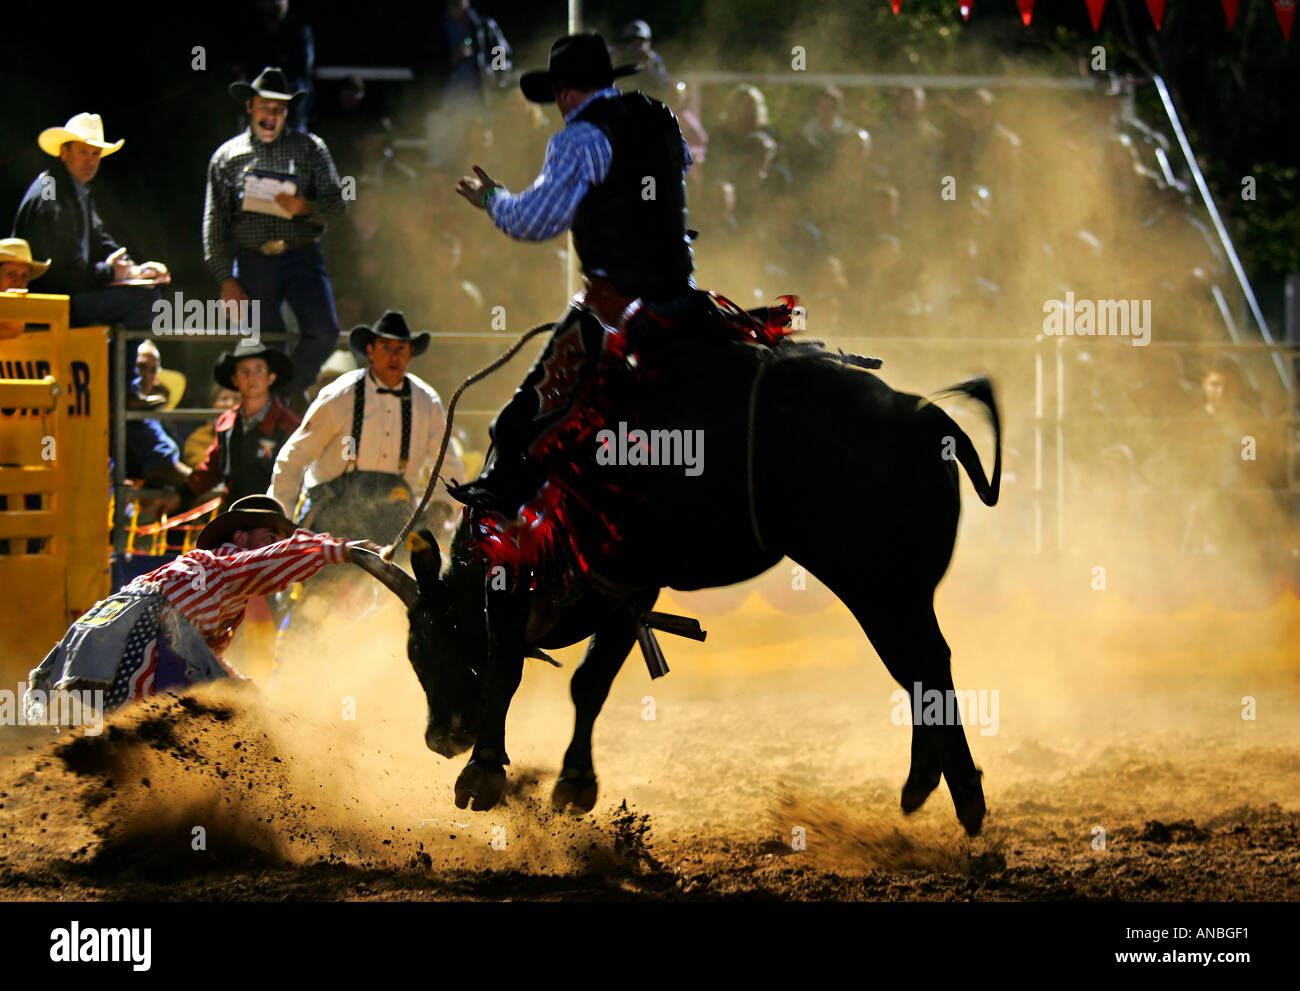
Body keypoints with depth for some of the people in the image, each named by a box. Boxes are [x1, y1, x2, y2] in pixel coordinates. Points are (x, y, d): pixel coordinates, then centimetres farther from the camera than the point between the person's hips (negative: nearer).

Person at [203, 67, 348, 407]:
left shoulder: (309, 148, 11)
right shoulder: (228, 156, 11)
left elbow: (337, 202, 6)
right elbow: (215, 225, 9)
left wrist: (305, 207, -17)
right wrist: (226, 280, -1)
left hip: (302, 255, 0)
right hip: (254, 261, 0)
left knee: (323, 331, -16)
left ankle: (293, 387, 8)